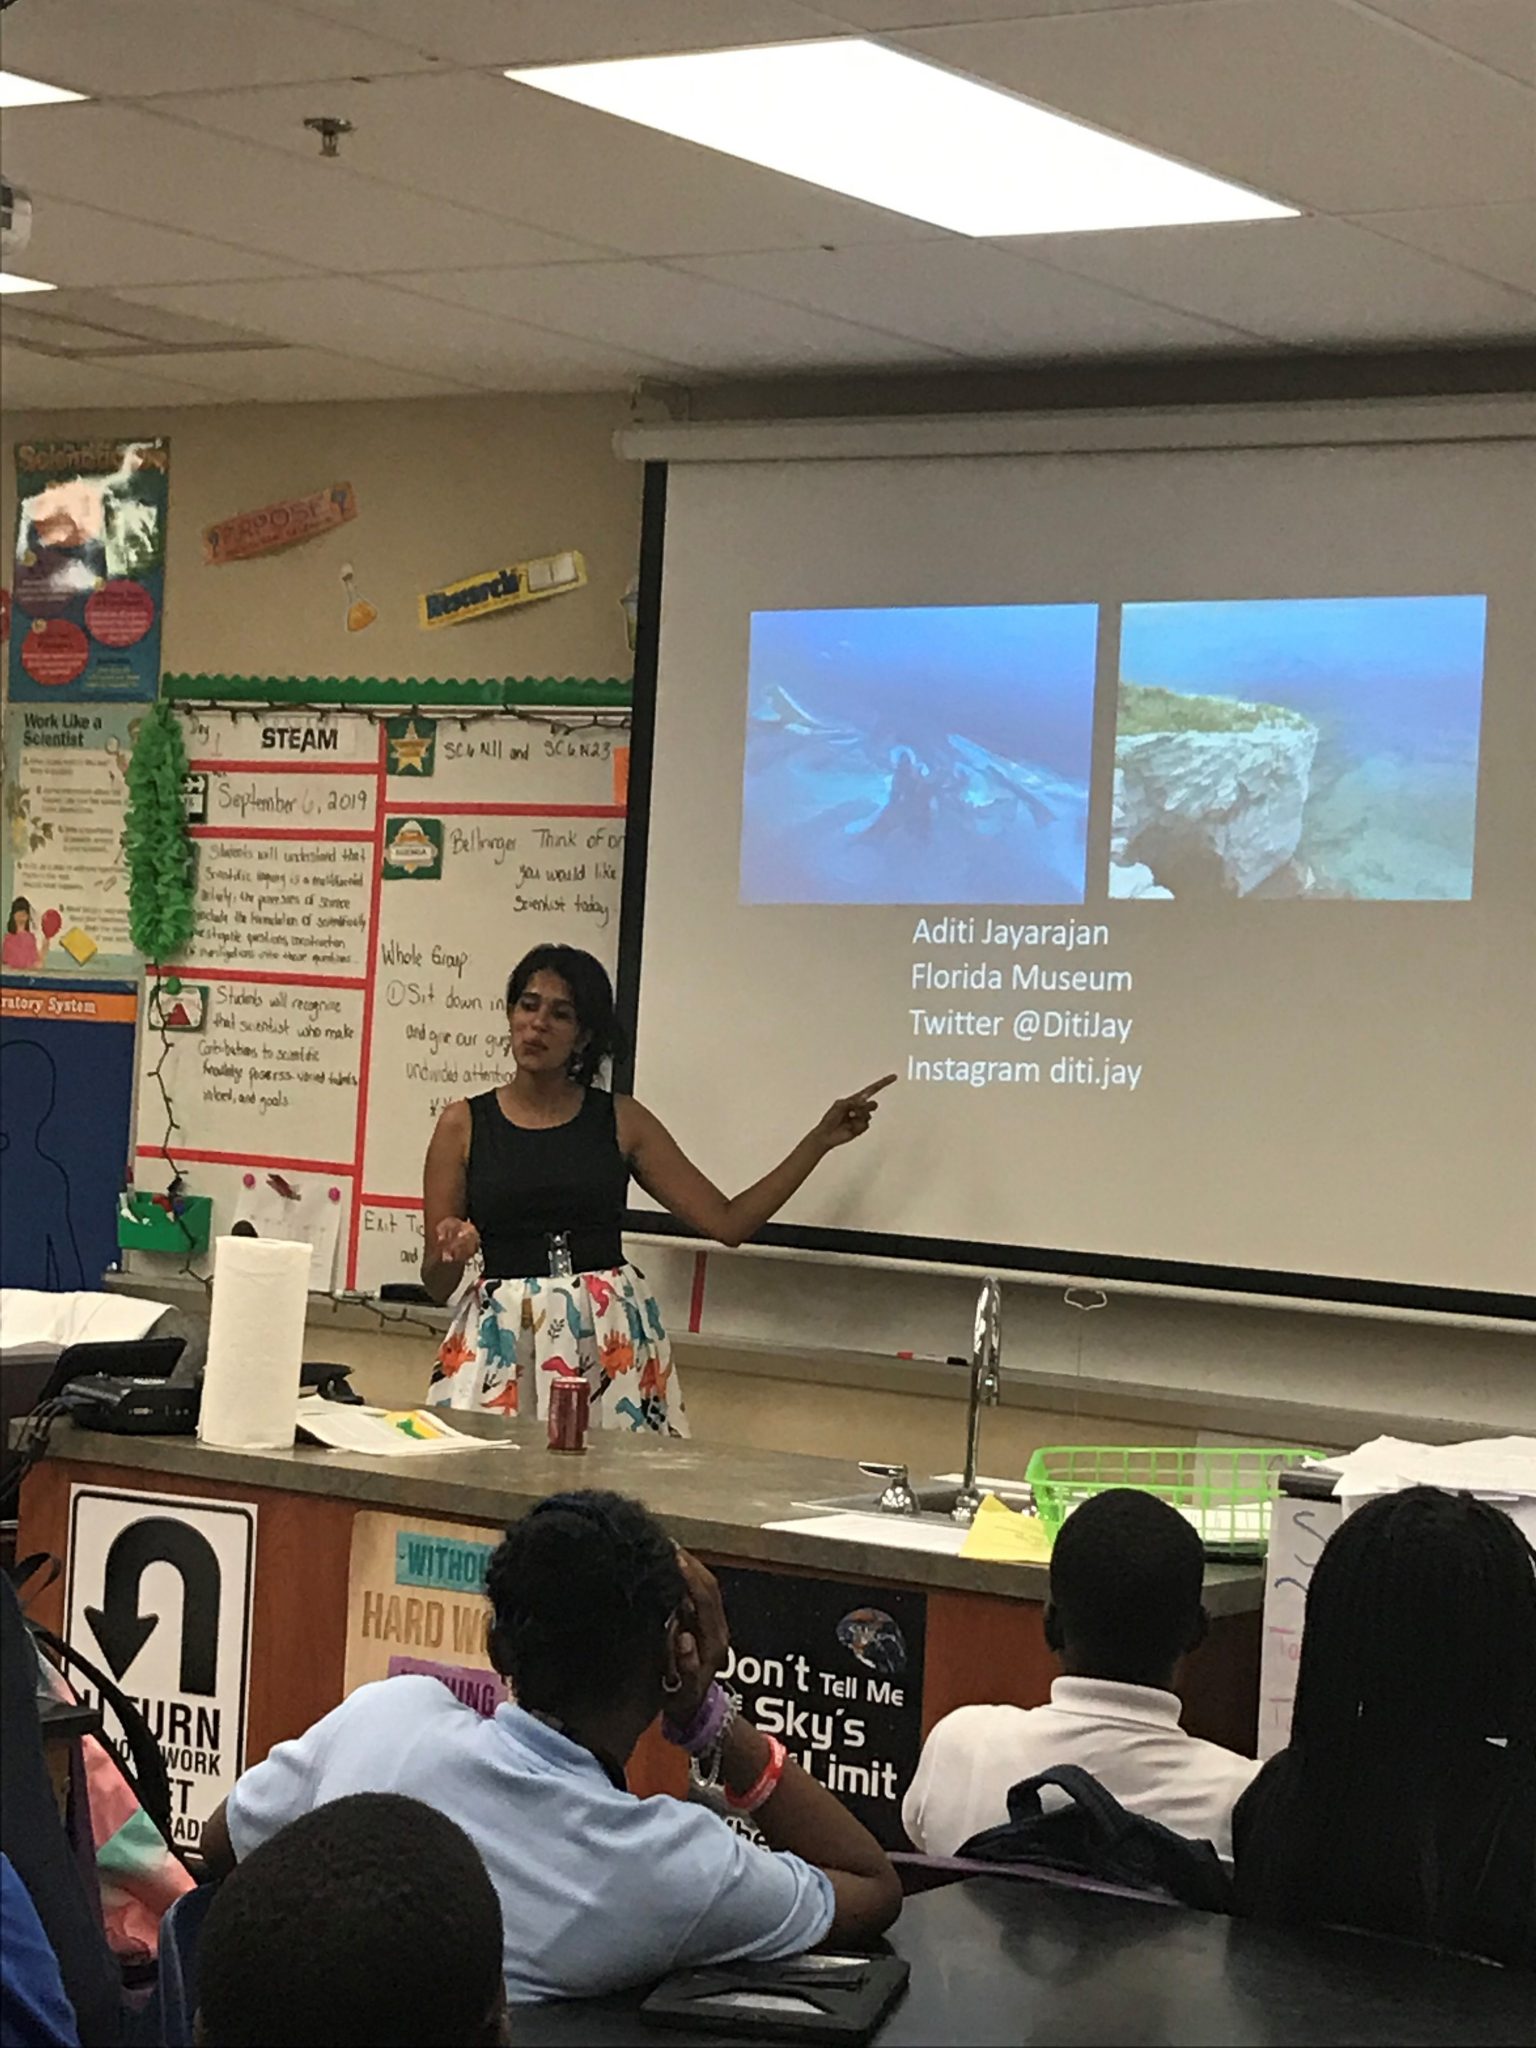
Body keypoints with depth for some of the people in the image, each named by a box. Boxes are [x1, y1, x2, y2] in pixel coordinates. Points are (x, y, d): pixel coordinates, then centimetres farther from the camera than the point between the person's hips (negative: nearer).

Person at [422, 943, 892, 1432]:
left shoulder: (621, 1120, 8)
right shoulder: (463, 1124, 5)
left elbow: (727, 1221, 6)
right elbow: (435, 1283, 6)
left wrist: (821, 1140, 5)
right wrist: (451, 1253, -17)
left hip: (609, 1337, 1)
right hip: (503, 1345, -1)